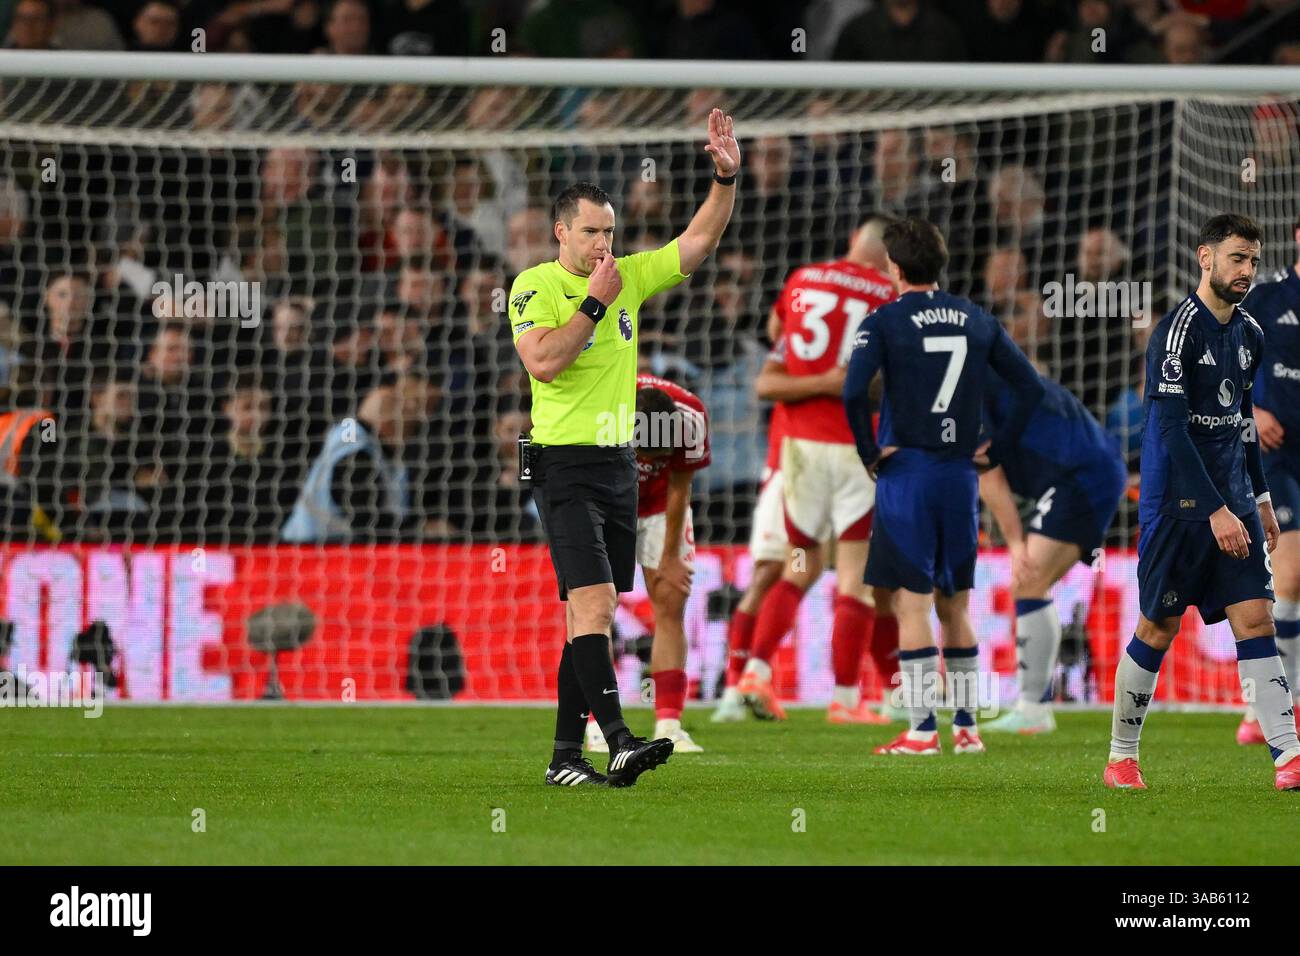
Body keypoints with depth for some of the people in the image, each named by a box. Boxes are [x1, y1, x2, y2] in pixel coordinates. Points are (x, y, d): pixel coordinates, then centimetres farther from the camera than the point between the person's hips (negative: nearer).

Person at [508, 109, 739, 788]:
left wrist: (726, 178, -4)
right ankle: (618, 742, -27)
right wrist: (594, 301, -16)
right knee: (594, 603, -18)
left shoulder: (628, 278, 11)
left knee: (591, 614, 6)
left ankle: (566, 757, 9)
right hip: (566, 465, -7)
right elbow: (544, 361, -20)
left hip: (619, 464, 7)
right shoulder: (534, 286, -6)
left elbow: (698, 241, 10)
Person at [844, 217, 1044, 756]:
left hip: (906, 474, -5)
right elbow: (1031, 387, 8)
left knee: (911, 605, -4)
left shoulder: (885, 322, -7)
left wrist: (870, 451, -9)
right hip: (961, 478, 5)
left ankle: (921, 730, -8)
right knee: (954, 606, 14)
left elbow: (854, 391, -21)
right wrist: (995, 449, 10)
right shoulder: (976, 321, 8)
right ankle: (966, 728, 14)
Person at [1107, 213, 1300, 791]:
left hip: (1234, 504, 7)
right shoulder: (1178, 331, -14)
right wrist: (1216, 511, -23)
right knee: (1157, 630, 1)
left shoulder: (1249, 334, 12)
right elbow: (1172, 429, -19)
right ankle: (1121, 756, 15)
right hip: (1179, 504, -6)